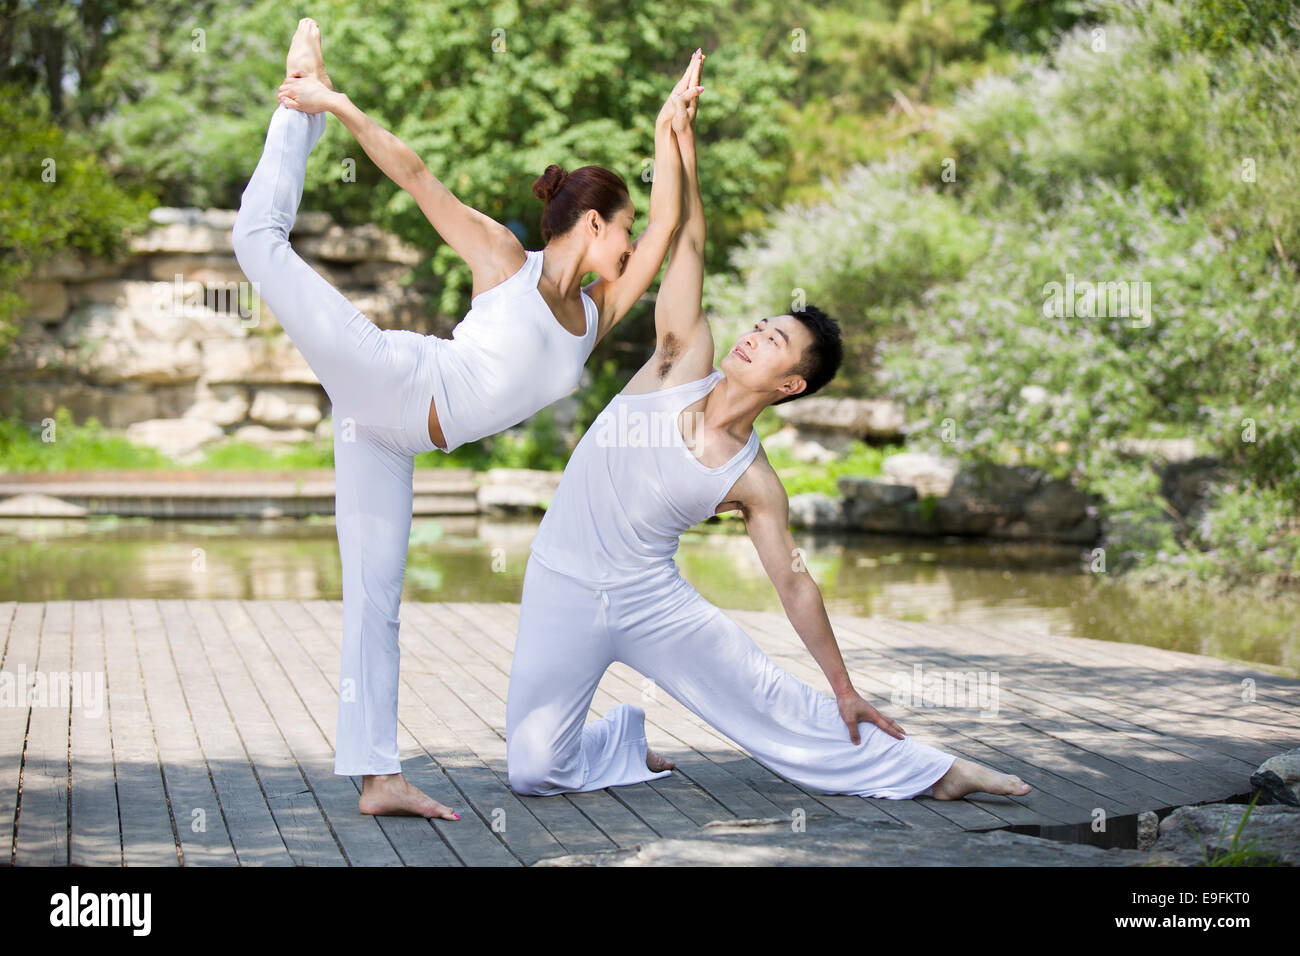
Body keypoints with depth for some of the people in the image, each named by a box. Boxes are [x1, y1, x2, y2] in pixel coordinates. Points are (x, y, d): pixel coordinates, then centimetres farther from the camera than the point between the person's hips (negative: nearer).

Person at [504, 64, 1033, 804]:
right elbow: (687, 240, -8)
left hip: (653, 601, 0)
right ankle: (626, 744, 22)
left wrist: (845, 688, 3)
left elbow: (793, 582, 2)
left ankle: (931, 771, 15)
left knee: (782, 707, -1)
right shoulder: (685, 360, -5)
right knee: (533, 769, -9)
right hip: (563, 588, 1)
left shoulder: (754, 481, -5)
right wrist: (682, 129, -8)